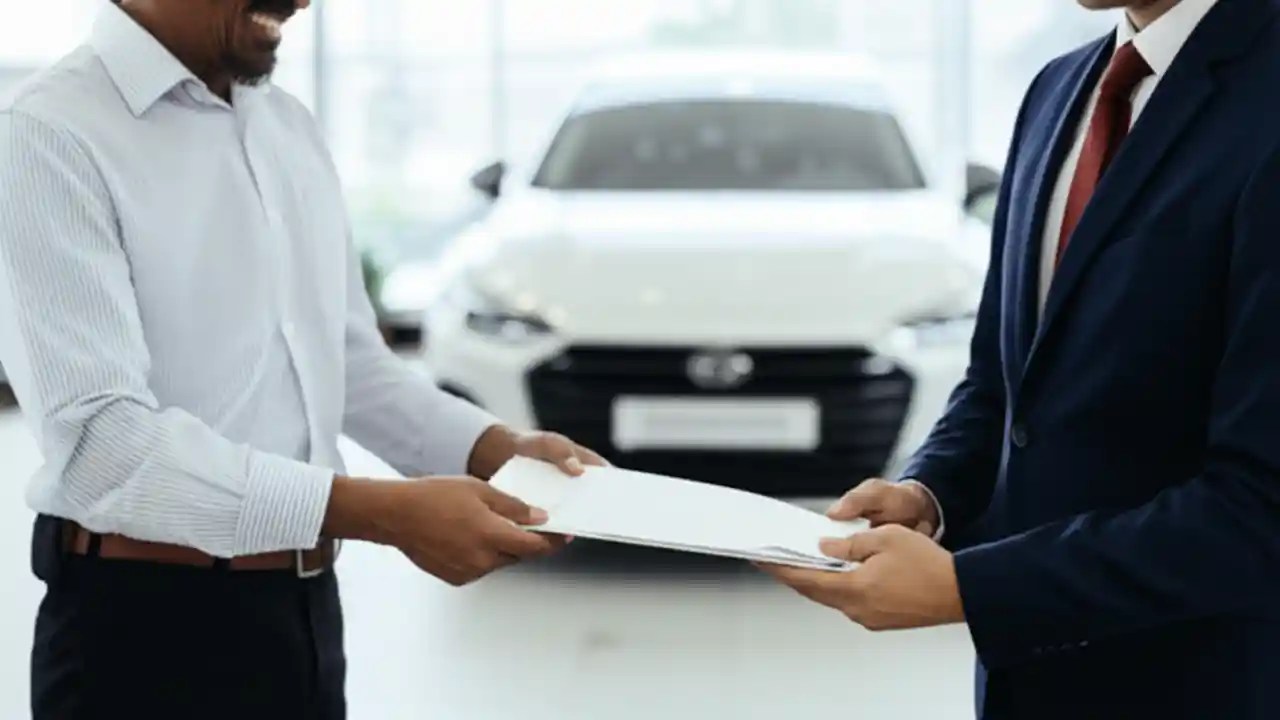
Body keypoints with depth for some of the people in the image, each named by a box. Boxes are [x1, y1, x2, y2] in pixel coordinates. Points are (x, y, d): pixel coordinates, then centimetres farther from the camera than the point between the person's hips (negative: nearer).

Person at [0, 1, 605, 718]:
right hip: (146, 628, -7)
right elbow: (101, 441, -23)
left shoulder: (292, 125, 10)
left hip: (307, 610, 7)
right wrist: (383, 513, -28)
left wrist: (496, 448, -1)